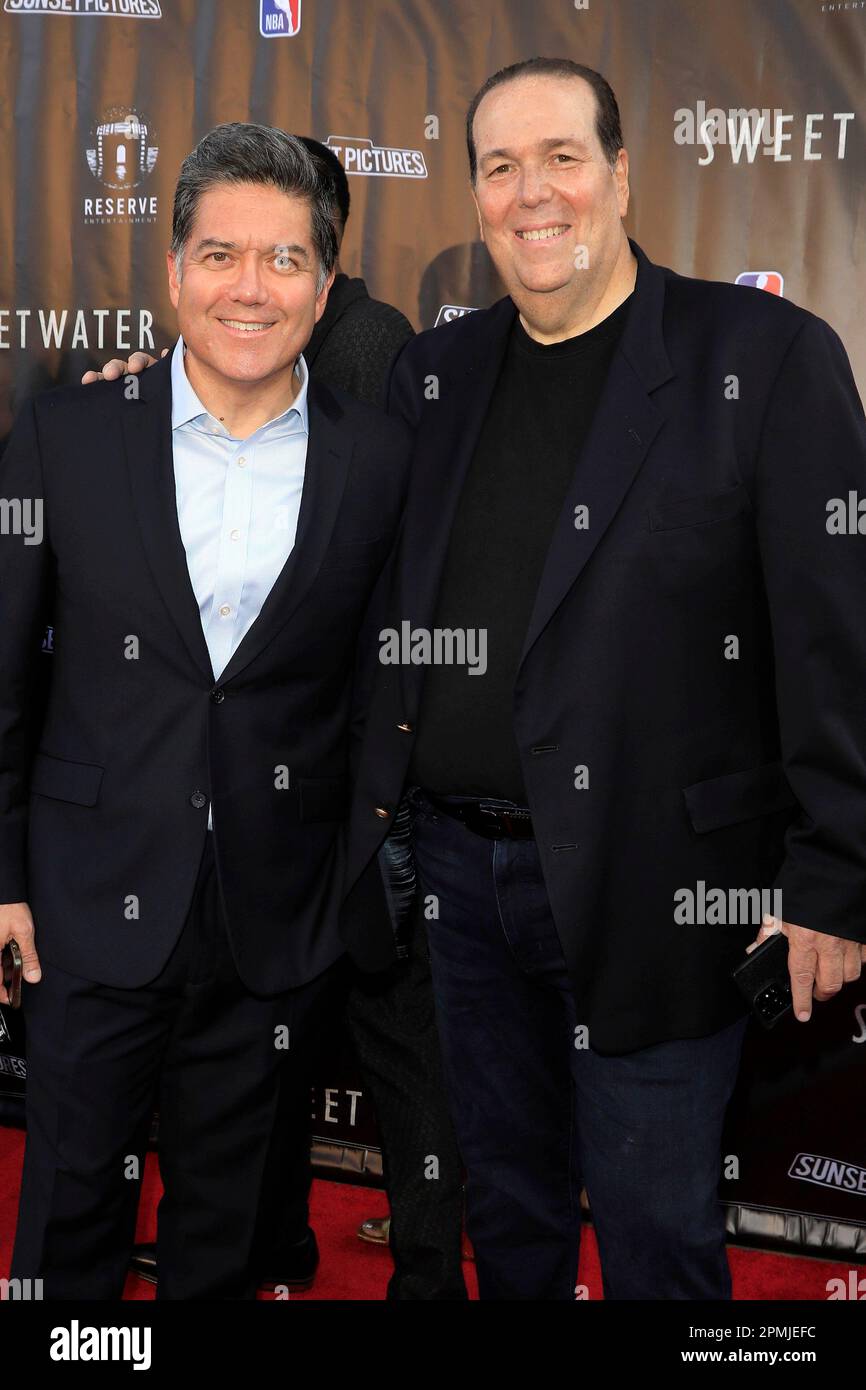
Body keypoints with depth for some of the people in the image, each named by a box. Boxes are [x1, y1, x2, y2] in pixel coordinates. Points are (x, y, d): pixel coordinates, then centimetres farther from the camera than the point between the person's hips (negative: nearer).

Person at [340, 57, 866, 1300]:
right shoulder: (435, 370, 9)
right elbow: (393, 600, 19)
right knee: (506, 1204, 20)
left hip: (648, 882, -4)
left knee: (655, 1227, 8)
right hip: (456, 865, 5)